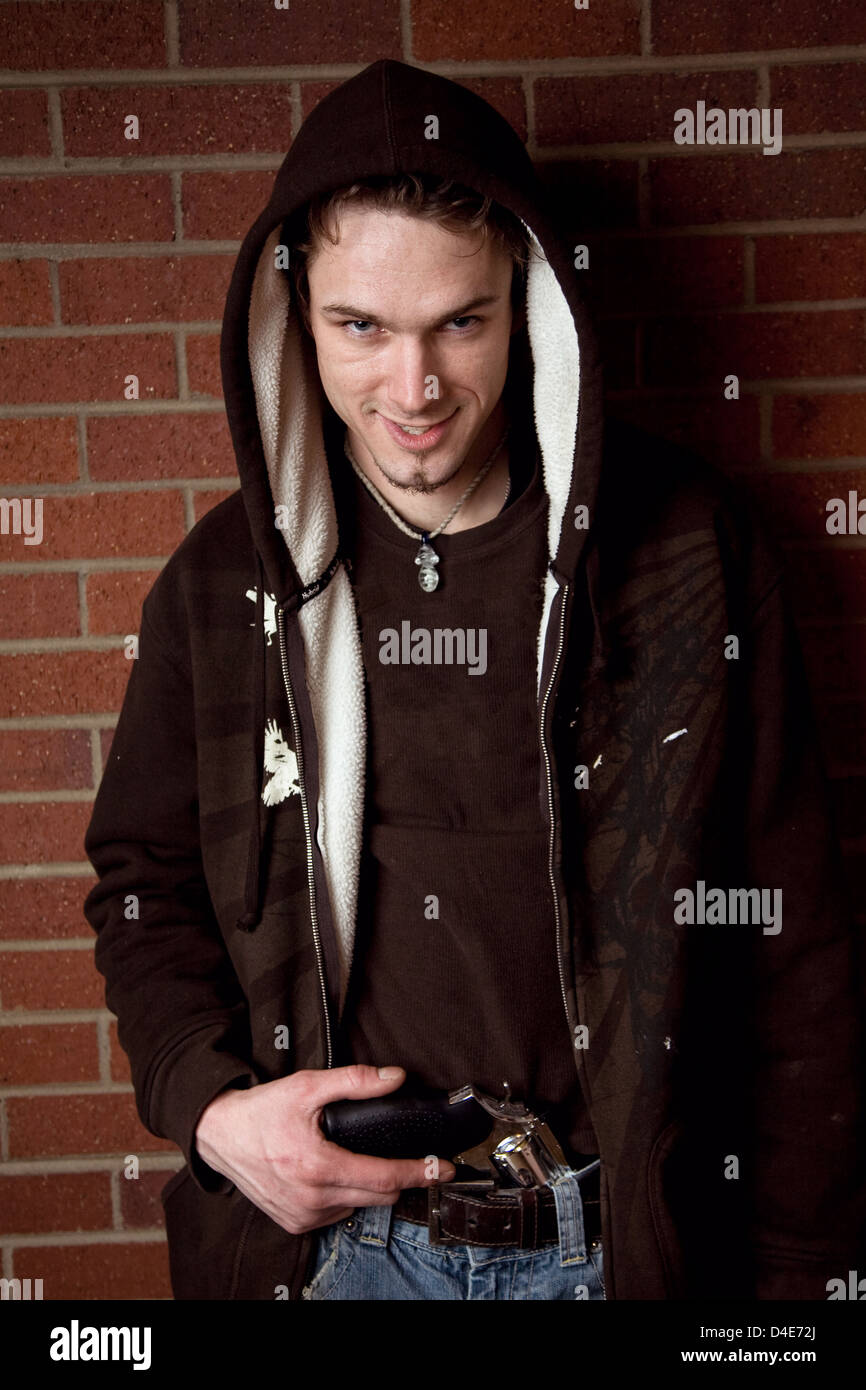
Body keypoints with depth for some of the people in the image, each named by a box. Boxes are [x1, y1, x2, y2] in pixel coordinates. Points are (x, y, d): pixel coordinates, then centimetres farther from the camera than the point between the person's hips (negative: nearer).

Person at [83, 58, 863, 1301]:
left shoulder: (688, 548, -10)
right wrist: (209, 1104, -10)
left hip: (623, 1235, -1)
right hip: (337, 1234, 2)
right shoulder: (224, 580, -4)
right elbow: (144, 882, 7)